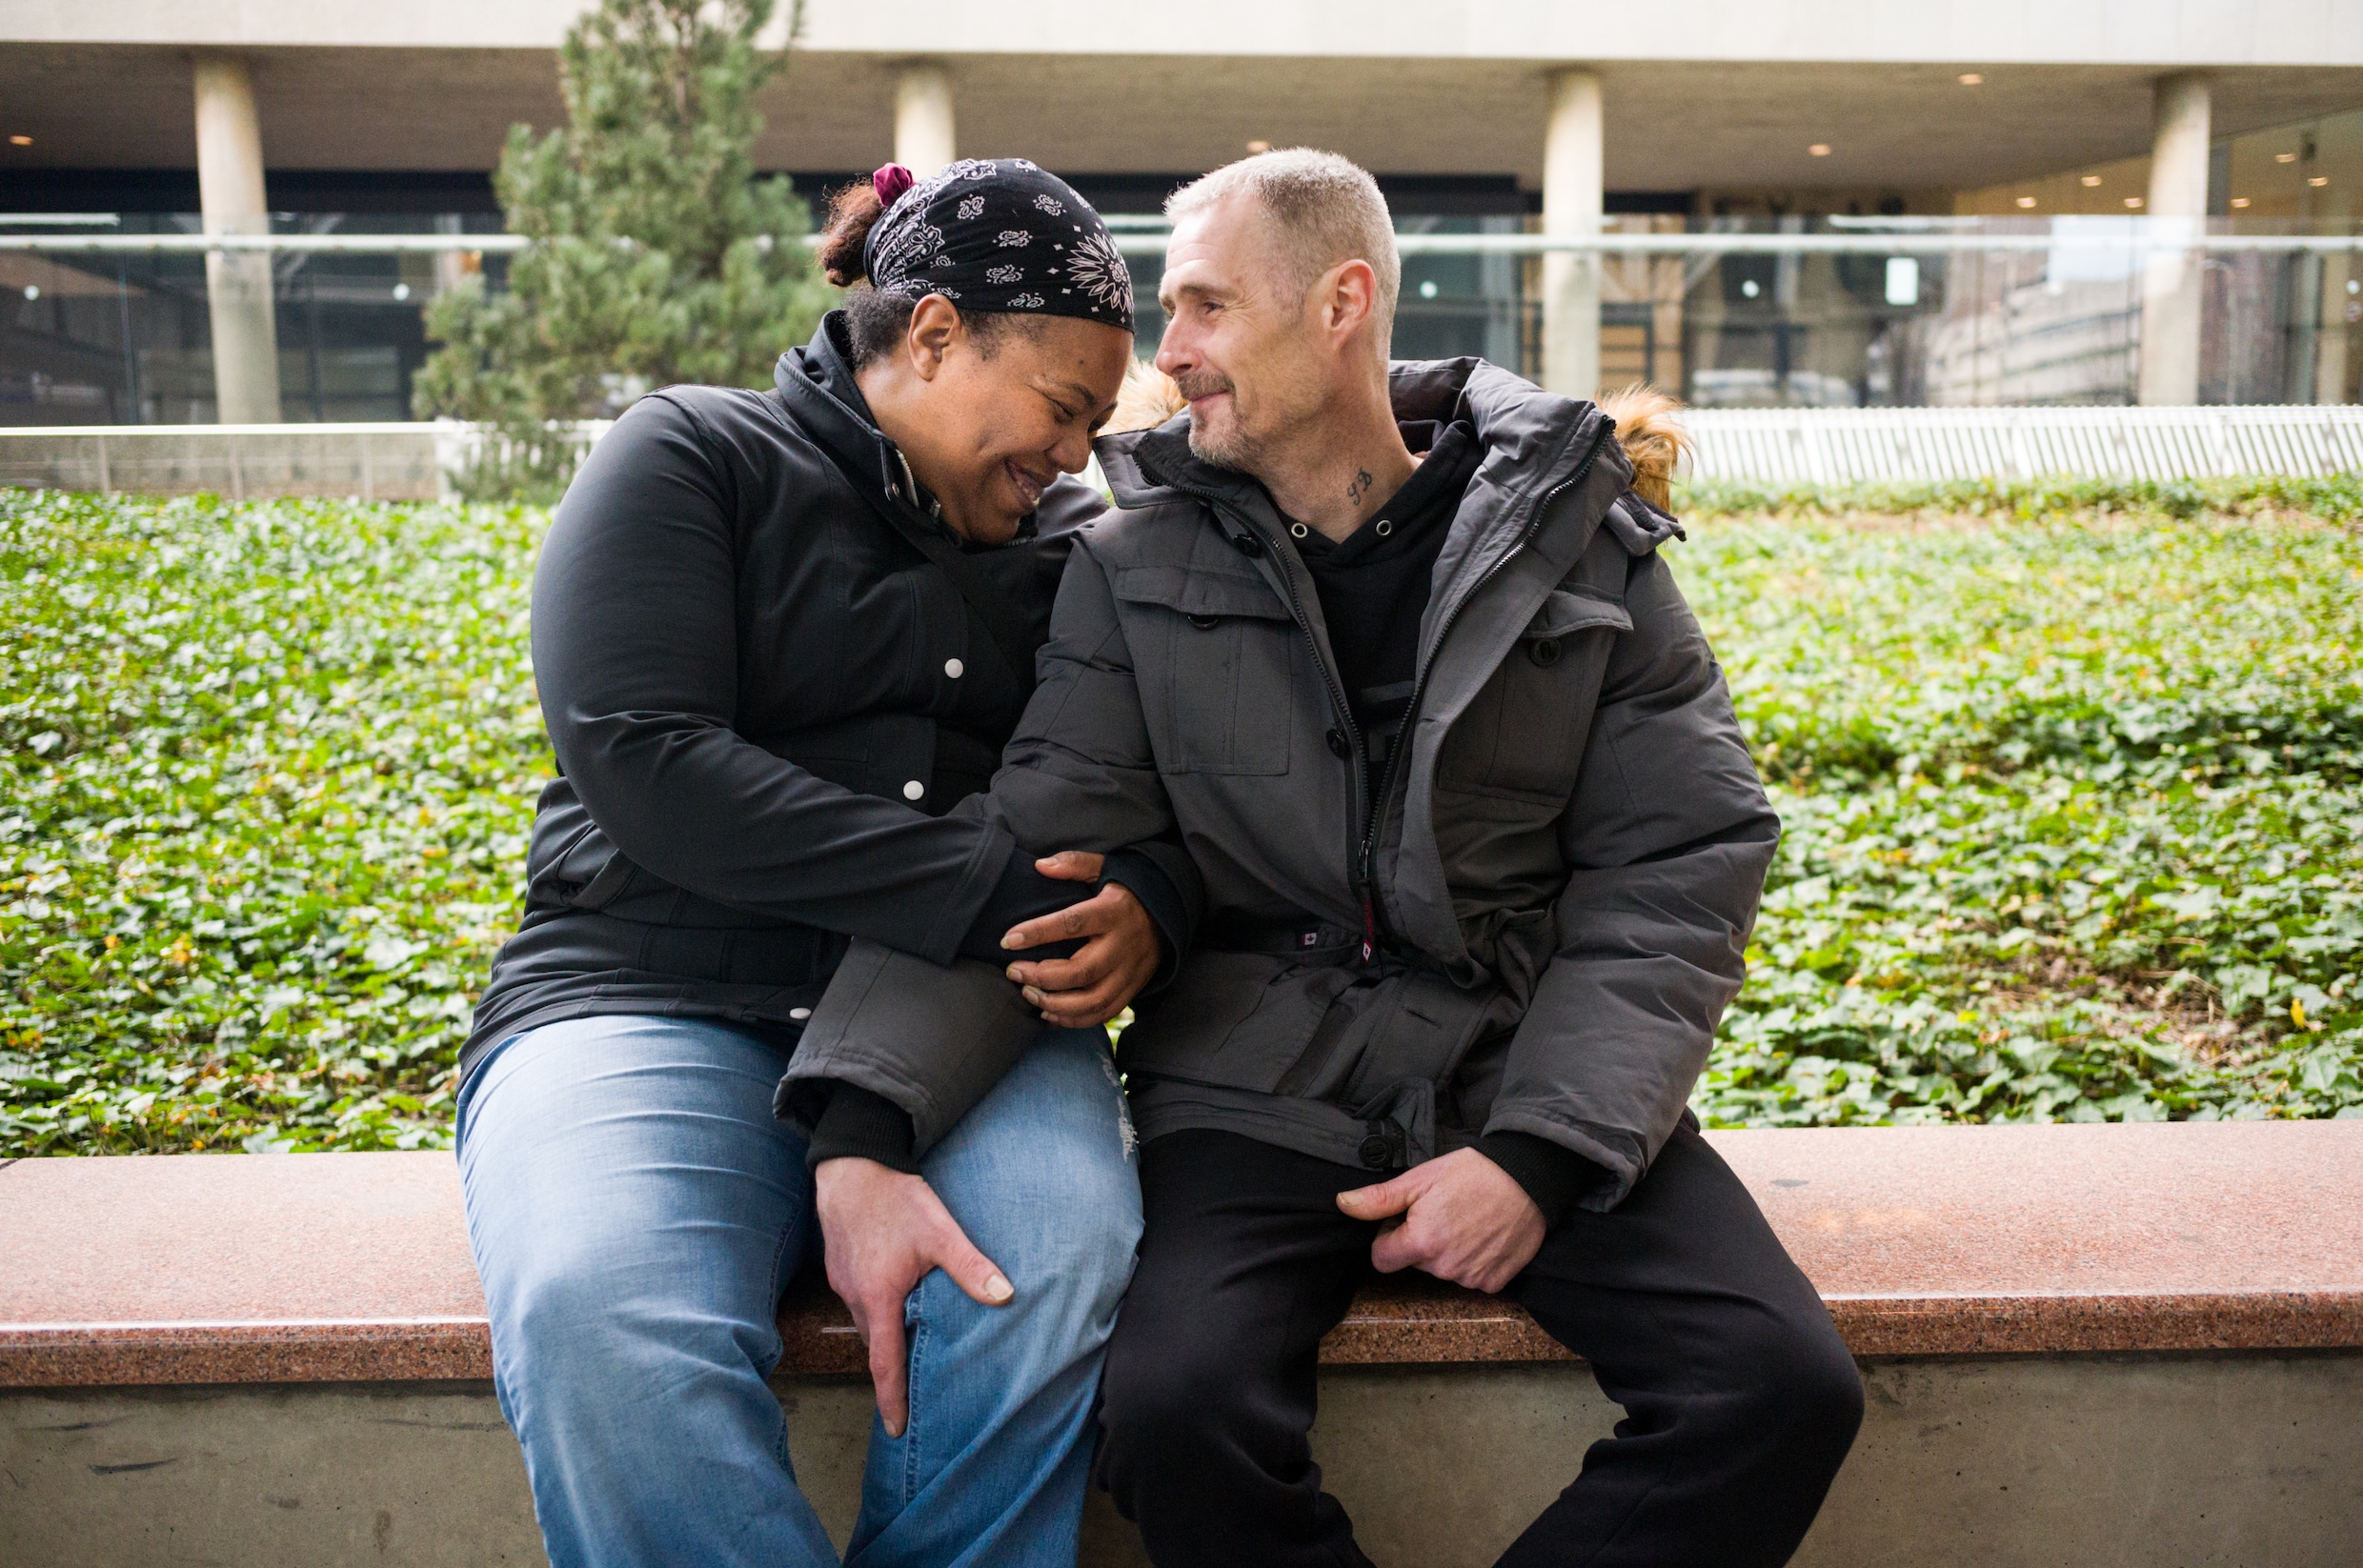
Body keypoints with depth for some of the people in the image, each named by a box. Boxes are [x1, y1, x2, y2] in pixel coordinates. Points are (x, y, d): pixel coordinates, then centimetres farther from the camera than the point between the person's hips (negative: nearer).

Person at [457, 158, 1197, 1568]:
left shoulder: (1073, 548, 18)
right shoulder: (692, 457, 5)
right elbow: (642, 762, -11)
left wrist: (1148, 902, -17)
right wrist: (990, 891, -17)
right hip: (654, 996, -2)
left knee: (1058, 1263, -30)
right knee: (603, 1323, -33)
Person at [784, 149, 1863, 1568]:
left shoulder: (1580, 542, 2)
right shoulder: (1135, 574, 3)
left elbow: (1684, 864, -1)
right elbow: (1024, 862, -6)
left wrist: (1540, 1152, -13)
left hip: (1533, 1092, 1)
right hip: (1260, 1099, 0)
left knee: (1784, 1386, -20)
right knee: (1173, 1402, -28)